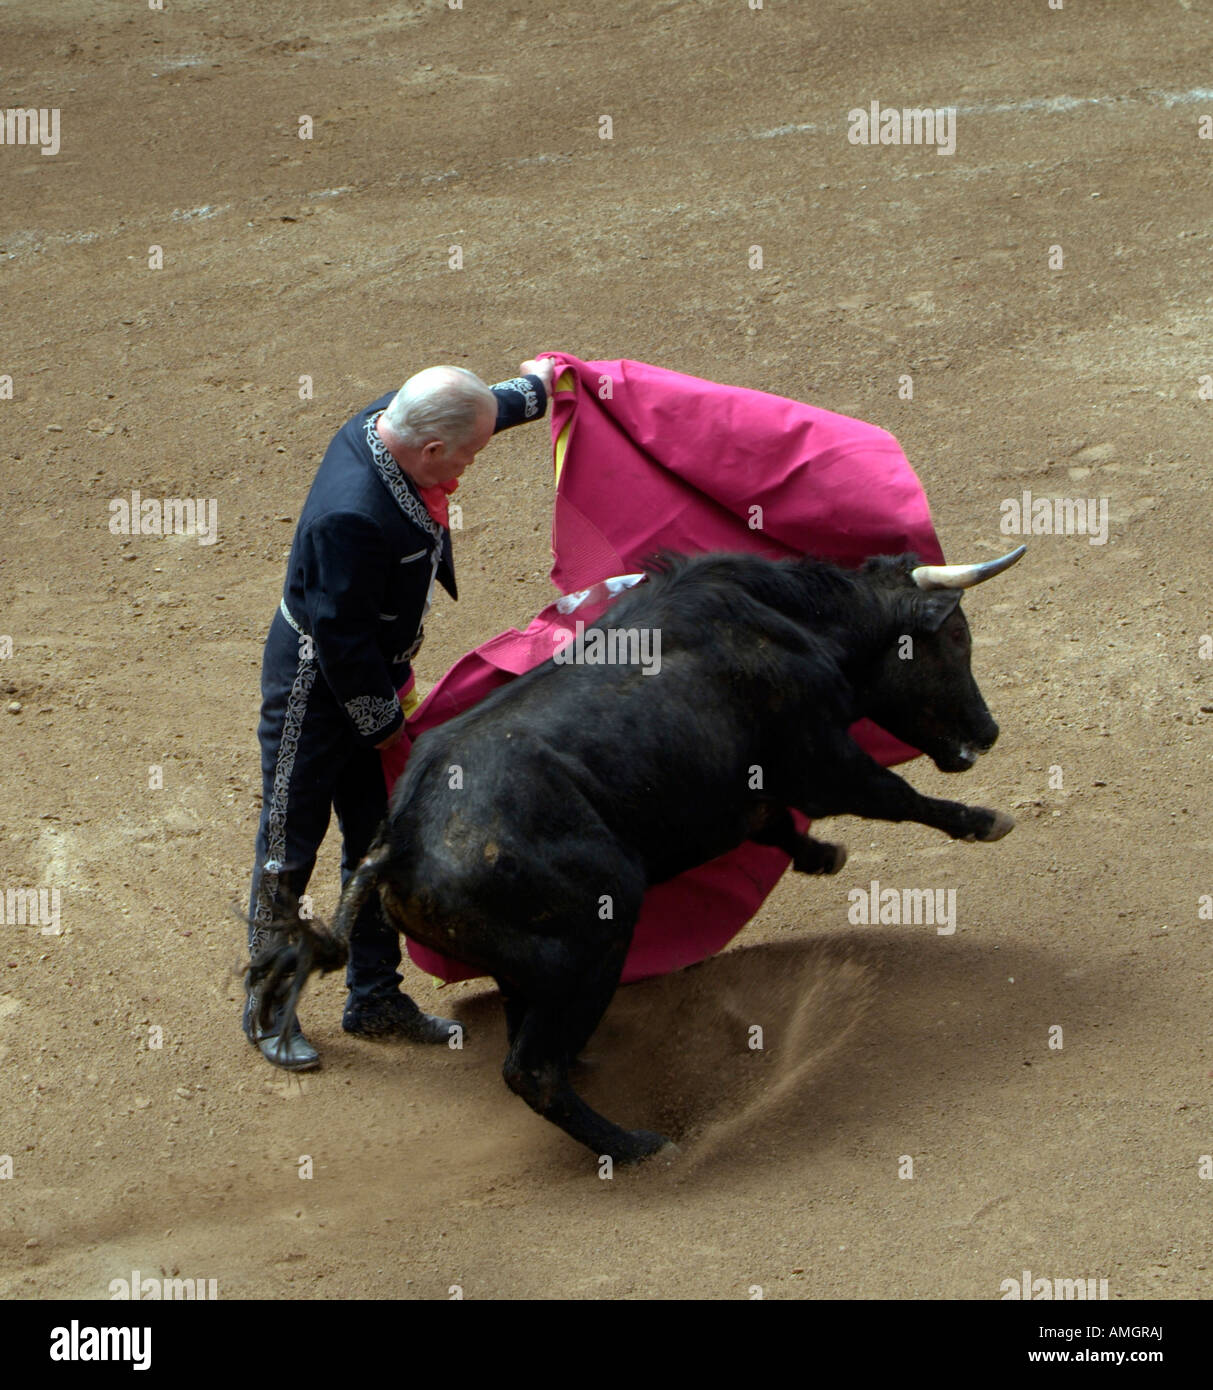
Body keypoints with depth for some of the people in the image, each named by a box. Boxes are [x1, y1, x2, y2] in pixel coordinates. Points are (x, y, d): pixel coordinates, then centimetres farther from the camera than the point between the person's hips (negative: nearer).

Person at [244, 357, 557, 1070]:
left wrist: (532, 388, 33)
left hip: (372, 682, 9)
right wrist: (384, 722, -15)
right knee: (290, 846, 5)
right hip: (315, 691, -9)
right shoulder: (351, 516, -37)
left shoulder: (387, 420, -10)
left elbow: (479, 411, 15)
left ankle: (376, 997, 28)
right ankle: (267, 1007, 19)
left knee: (377, 839, 16)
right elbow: (342, 637, -28)